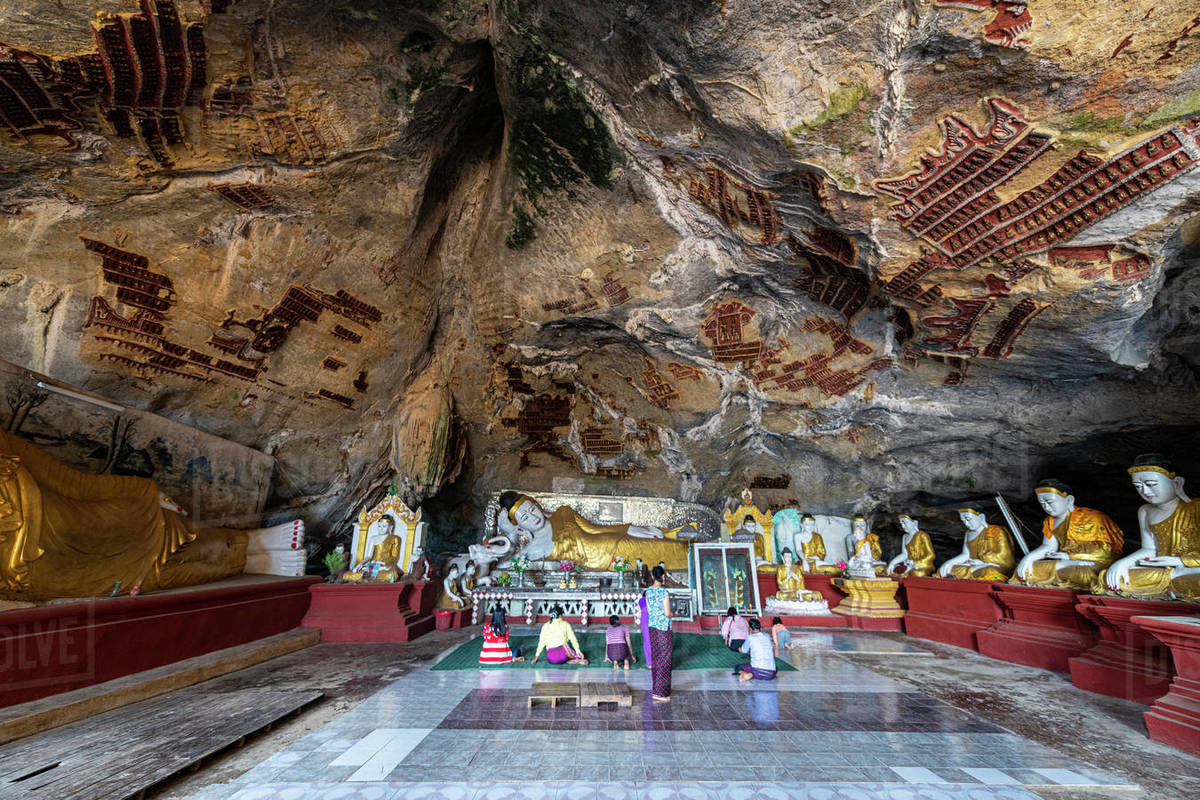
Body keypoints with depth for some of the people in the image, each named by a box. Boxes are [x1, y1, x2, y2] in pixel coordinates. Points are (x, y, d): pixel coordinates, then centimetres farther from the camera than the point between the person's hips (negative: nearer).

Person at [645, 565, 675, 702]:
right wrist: (674, 614, 2)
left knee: (655, 658, 15)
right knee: (664, 660, 1)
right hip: (664, 628, -7)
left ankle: (656, 689, 24)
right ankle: (660, 693, 4)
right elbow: (667, 613, -17)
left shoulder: (648, 591, 5)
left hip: (652, 627, 7)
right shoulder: (664, 592, -17)